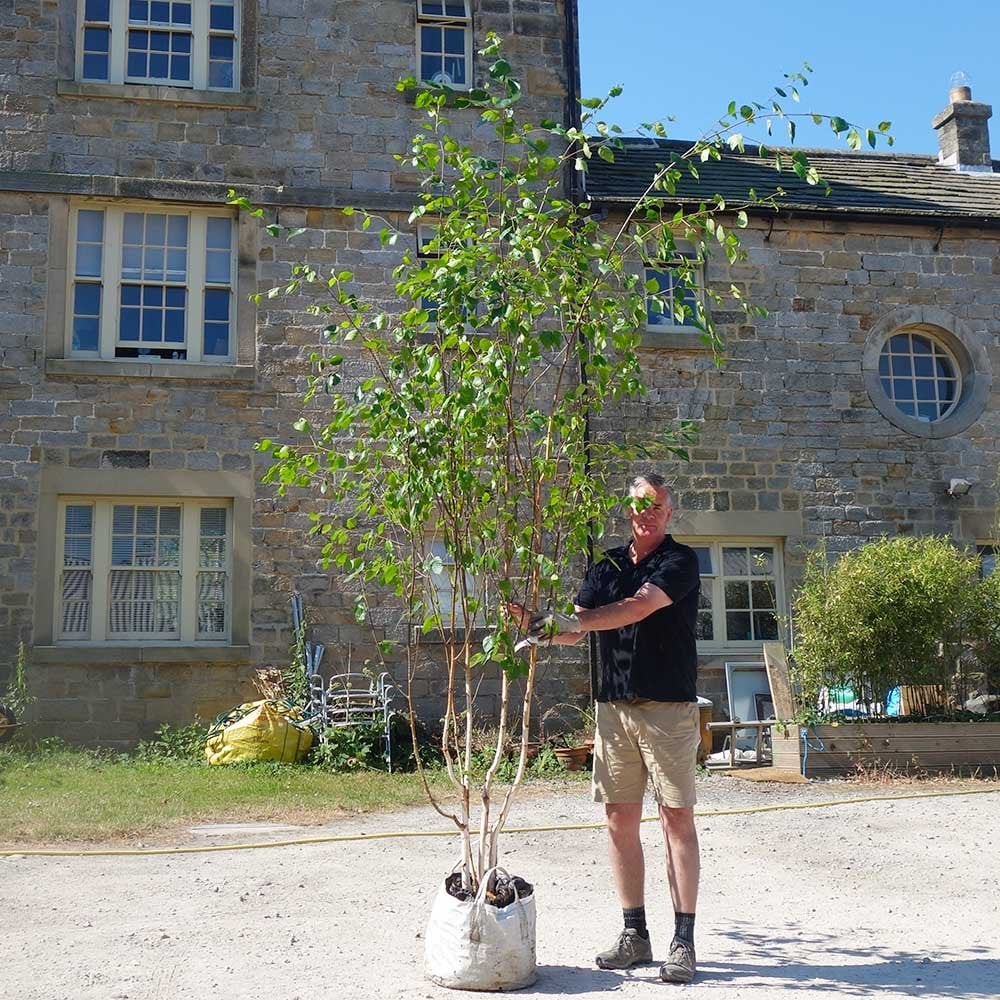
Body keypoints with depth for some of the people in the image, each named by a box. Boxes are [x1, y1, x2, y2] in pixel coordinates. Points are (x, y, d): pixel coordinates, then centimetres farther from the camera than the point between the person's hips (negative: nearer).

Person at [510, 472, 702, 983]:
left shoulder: (680, 560, -3)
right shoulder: (607, 565, 14)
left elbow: (640, 606, -20)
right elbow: (576, 629, 8)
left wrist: (575, 621, -28)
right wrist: (541, 626, -13)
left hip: (669, 706, -5)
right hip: (614, 705, 5)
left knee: (677, 818, -3)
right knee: (620, 819, 5)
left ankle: (683, 941, 3)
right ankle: (634, 934, 15)